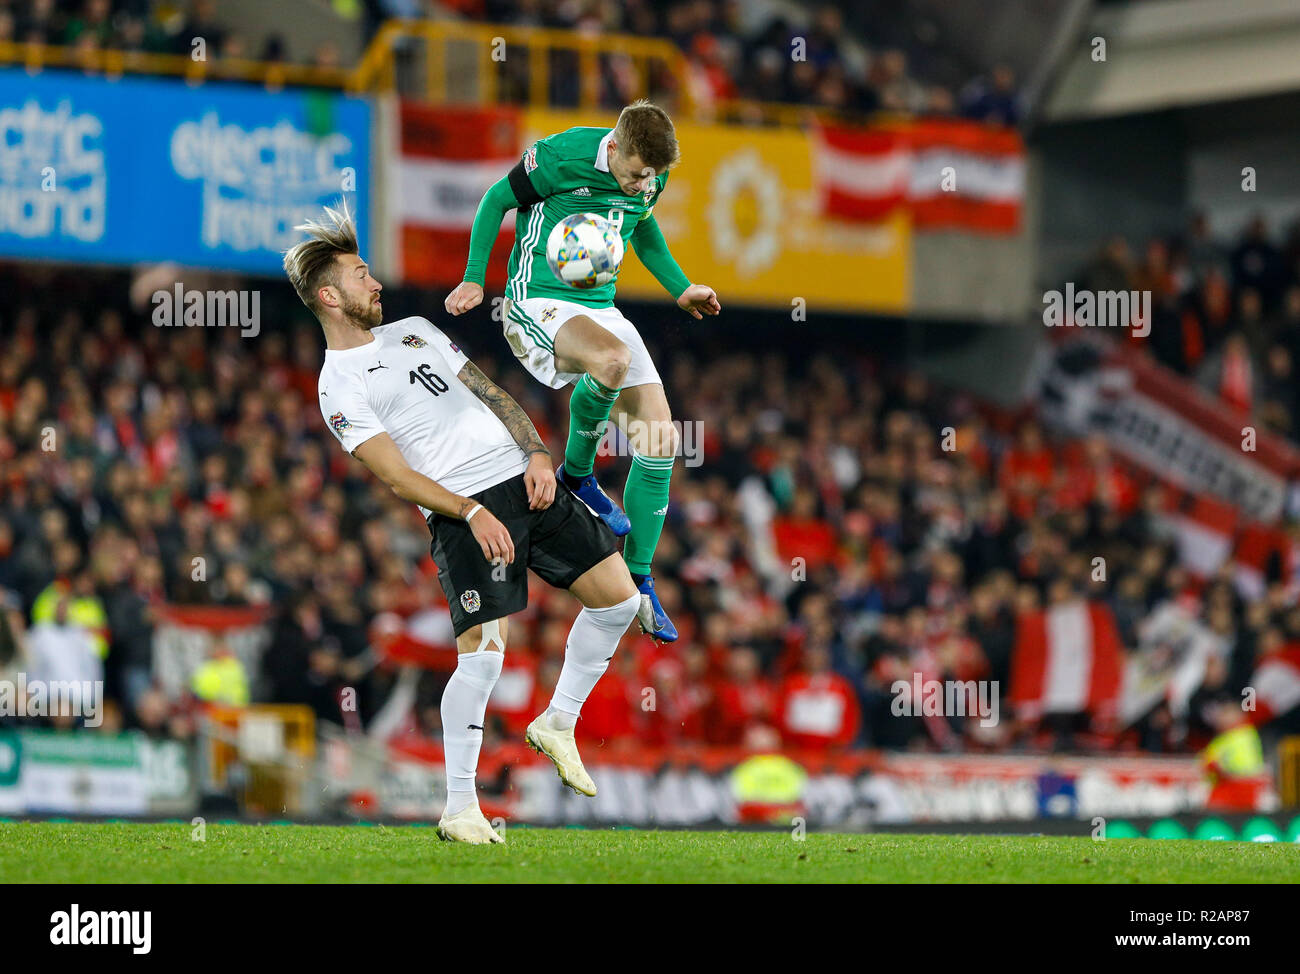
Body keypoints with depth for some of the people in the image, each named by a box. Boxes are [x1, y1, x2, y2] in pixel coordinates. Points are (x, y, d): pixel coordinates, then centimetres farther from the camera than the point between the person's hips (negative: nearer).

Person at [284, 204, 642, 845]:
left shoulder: (414, 330, 20)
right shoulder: (339, 388, -1)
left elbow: (489, 393, 20)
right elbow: (396, 475, -10)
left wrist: (537, 455, 4)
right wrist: (471, 513, -21)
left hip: (525, 480, 7)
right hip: (460, 513, -7)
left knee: (617, 598, 2)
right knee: (483, 652, -17)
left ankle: (557, 723, 19)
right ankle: (459, 810, -6)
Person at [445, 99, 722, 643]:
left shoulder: (652, 176, 1)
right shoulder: (562, 155, -17)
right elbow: (497, 199, -3)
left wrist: (679, 289, 19)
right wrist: (473, 280, -3)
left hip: (600, 310, 6)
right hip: (539, 305, -6)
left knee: (660, 444, -5)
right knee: (612, 359, -39)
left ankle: (639, 582, 8)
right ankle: (576, 474, -11)